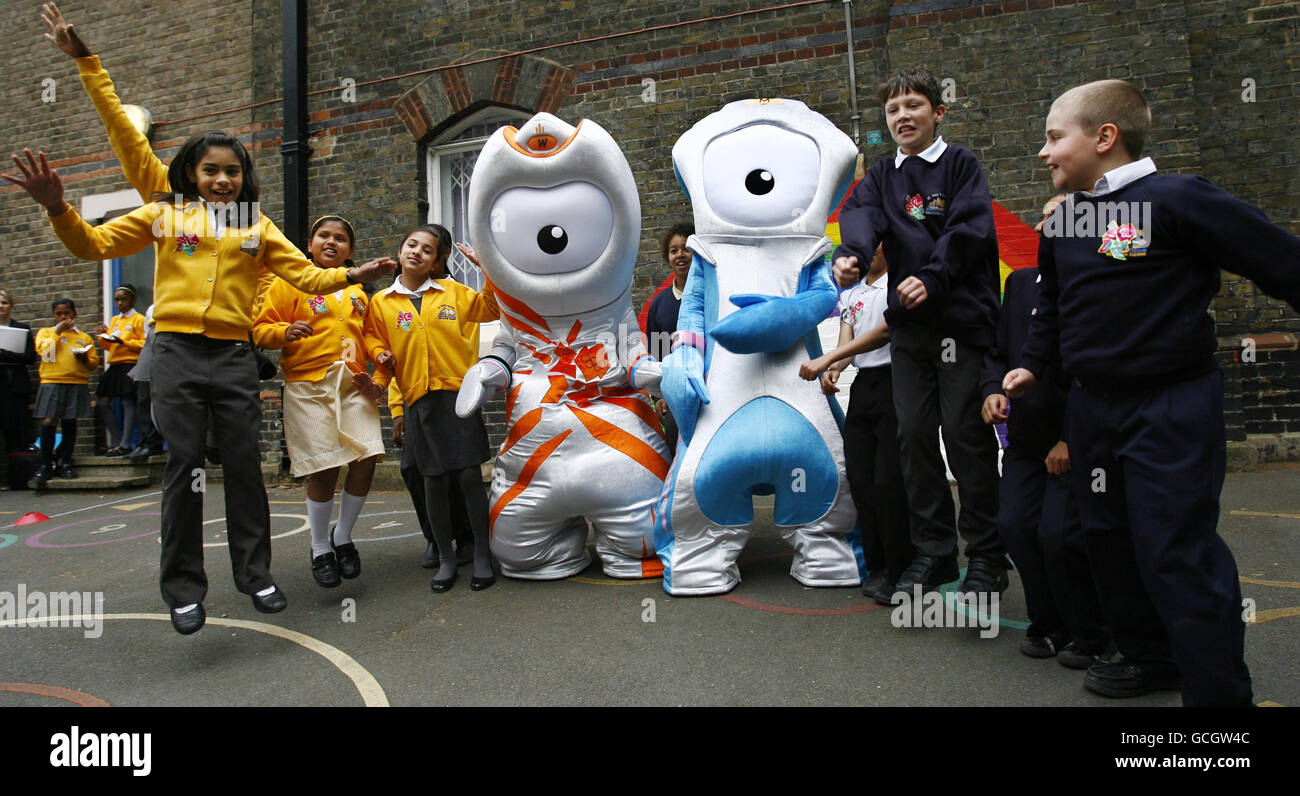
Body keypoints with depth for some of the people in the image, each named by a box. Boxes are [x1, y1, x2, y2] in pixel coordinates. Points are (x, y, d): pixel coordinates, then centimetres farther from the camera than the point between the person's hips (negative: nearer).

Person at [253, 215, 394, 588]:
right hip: (309, 387, -4)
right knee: (324, 469, -6)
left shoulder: (356, 291, 19)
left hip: (353, 385, 4)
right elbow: (262, 328, -1)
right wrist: (284, 332, -22)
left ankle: (343, 537, 16)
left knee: (367, 458, -8)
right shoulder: (291, 282, 4)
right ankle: (320, 550, 15)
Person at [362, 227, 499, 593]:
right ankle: (446, 558, 19)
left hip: (458, 394, -1)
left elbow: (491, 309, 12)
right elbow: (372, 337, 17)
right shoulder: (381, 302, 10)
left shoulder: (453, 292, 8)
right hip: (418, 400, 1)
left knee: (470, 476, -4)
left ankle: (482, 555, 9)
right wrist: (381, 356, -4)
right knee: (435, 480, 4)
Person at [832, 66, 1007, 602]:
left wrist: (931, 278, -24)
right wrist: (851, 254, -27)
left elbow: (970, 228, -9)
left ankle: (987, 557, 11)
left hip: (962, 320, -4)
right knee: (914, 435, 6)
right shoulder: (882, 176, 15)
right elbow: (861, 215, -5)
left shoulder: (961, 165, 5)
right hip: (909, 324, 5)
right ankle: (934, 551, 18)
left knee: (967, 435, -3)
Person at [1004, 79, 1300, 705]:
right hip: (1092, 406, 7)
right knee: (1111, 538, 15)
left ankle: (1219, 688, 11)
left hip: (1172, 407, -7)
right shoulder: (1060, 225, 10)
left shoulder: (1177, 200, -11)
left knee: (1178, 550, -7)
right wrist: (1033, 365, 15)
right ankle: (1150, 657, 34)